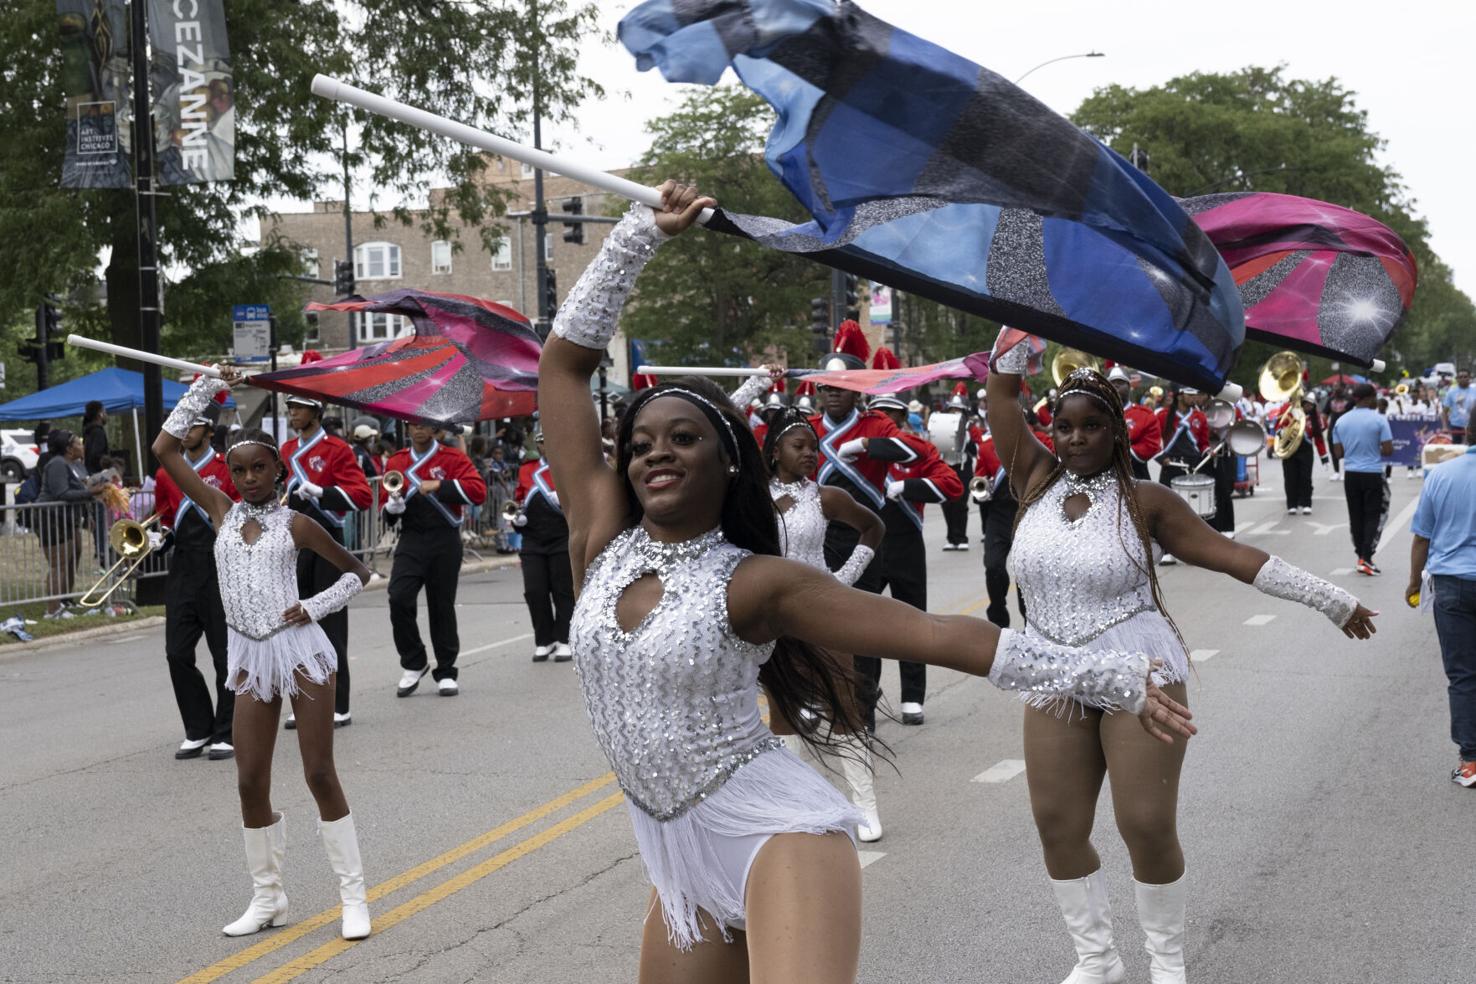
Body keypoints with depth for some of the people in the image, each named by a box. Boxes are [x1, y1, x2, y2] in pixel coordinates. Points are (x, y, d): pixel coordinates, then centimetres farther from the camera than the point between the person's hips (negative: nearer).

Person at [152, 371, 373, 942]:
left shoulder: (295, 524, 0)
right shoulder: (221, 511, 7)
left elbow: (356, 571, 9)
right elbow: (164, 450, 4)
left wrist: (315, 607, -6)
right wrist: (207, 388, 2)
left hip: (299, 649, -3)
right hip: (250, 658, 3)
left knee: (320, 774, -2)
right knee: (251, 782, 5)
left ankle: (353, 897, 4)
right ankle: (267, 898, 19)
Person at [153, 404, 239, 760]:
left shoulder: (228, 469, -4)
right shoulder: (167, 473, 10)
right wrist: (161, 537, 1)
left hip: (221, 571, -4)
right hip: (182, 571, 5)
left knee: (226, 656, 1)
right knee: (178, 654, 2)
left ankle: (226, 734, 11)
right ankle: (198, 731, 15)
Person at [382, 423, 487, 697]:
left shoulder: (454, 458, -1)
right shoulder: (396, 463, 9)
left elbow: (478, 491, -16)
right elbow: (389, 515, 15)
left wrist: (439, 485, -23)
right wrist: (393, 507, -8)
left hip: (445, 543, -2)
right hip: (411, 540, 2)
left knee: (442, 606, 4)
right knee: (399, 599, -15)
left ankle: (446, 673, 17)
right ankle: (413, 664, 3)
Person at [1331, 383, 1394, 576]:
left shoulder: (1341, 421, 2)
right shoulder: (1379, 420, -11)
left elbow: (1338, 453, 3)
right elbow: (1388, 450, -13)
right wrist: (1376, 451, 7)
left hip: (1351, 474, 4)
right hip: (1373, 474, -4)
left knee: (1356, 516, 13)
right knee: (1374, 515, 4)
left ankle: (1361, 556, 19)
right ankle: (1366, 558, -5)